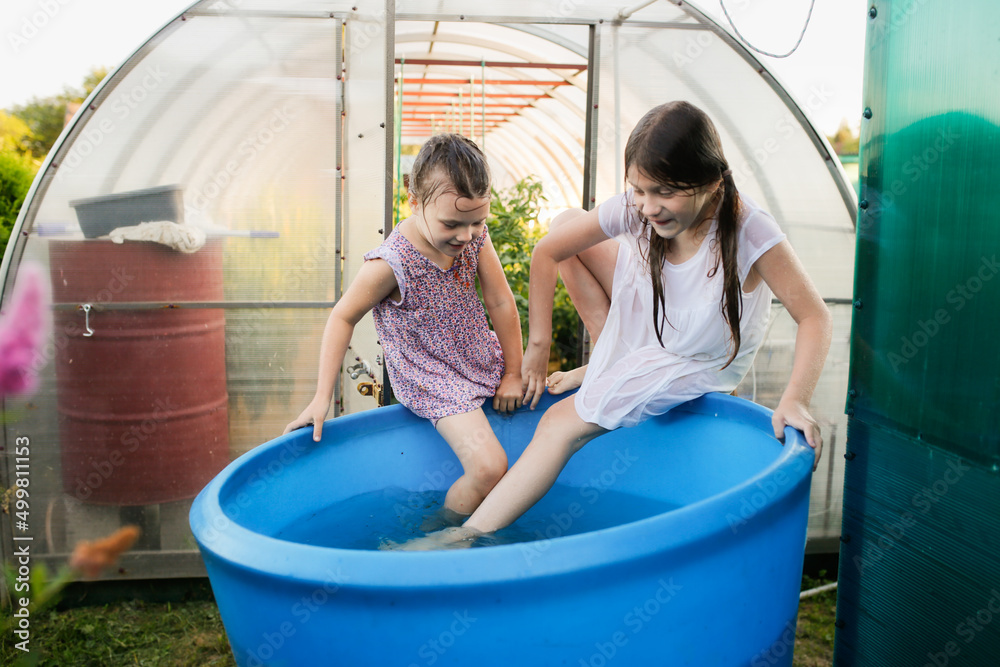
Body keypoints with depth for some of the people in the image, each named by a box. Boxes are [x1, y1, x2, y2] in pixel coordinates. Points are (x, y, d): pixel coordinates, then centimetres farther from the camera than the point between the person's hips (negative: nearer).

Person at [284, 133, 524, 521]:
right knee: (489, 468, -22)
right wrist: (322, 398, -14)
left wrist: (513, 373, 1)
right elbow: (343, 317, -14)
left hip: (485, 361, 7)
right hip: (435, 381, -7)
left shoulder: (475, 238, -10)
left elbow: (501, 303, -2)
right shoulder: (389, 264, -25)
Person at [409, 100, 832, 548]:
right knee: (564, 226, 0)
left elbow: (814, 317, -27)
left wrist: (795, 400, -41)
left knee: (563, 422, -18)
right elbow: (546, 251, -15)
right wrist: (537, 349, -12)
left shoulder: (751, 234, -36)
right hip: (644, 321, 5)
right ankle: (613, 361, 6)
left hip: (698, 363, -5)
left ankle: (468, 536, -11)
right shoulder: (636, 208, -25)